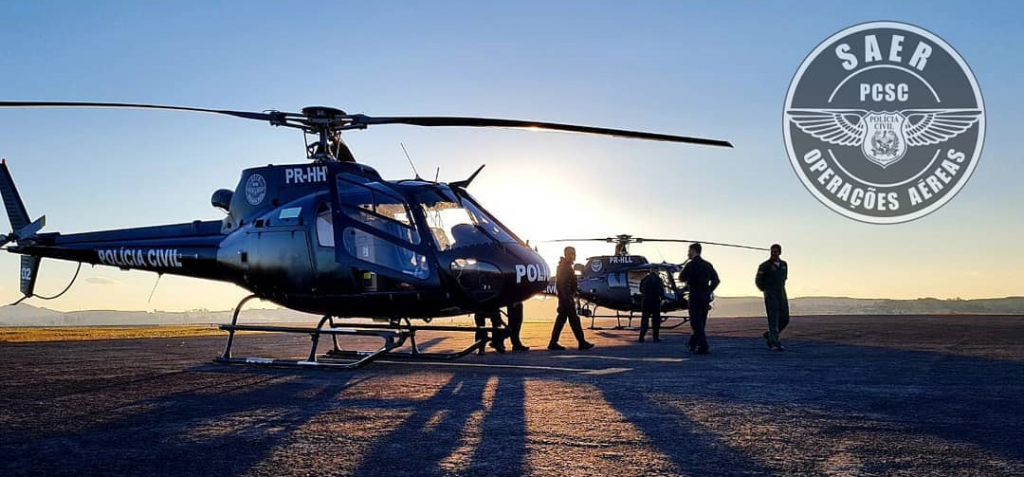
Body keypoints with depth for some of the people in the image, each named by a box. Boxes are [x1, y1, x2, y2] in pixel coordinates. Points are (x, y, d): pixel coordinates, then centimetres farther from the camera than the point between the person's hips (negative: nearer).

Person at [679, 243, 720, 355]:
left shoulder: (691, 264, -10)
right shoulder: (707, 264, 11)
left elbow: (682, 278, -17)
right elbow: (716, 280, 11)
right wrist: (708, 292, 16)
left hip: (695, 298, -7)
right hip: (706, 298, 7)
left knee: (697, 324, -4)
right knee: (700, 323, 15)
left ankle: (704, 347, -11)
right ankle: (693, 344, 28)